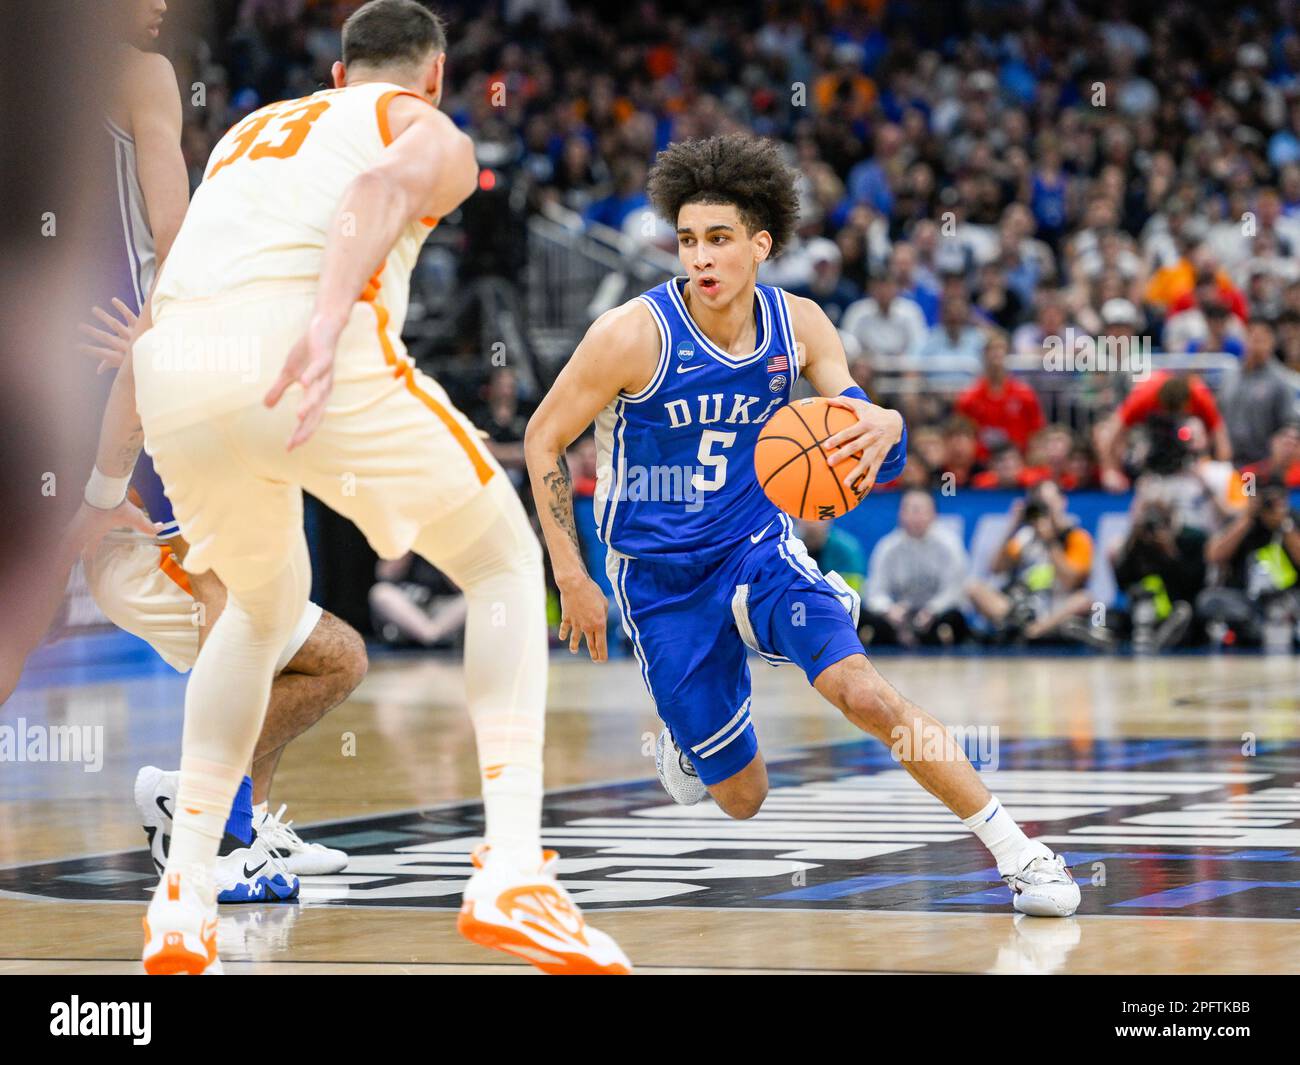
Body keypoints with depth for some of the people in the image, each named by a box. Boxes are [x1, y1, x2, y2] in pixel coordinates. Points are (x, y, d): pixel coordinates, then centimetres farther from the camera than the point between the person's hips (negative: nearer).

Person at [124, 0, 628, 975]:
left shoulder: (248, 133, 36)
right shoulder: (432, 134, 19)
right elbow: (380, 186, -7)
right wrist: (328, 319, -23)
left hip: (174, 377, 5)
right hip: (321, 364, -5)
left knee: (263, 609, 32)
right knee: (507, 566, 16)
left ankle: (184, 897, 22)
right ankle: (511, 872, 0)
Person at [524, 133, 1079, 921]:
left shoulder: (799, 325, -8)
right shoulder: (635, 335, -19)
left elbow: (862, 448, -5)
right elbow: (543, 442, -8)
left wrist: (885, 428, -31)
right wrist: (573, 579, -10)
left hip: (760, 546, 2)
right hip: (661, 579, -1)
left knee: (862, 689, -26)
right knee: (744, 799, 3)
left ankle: (1014, 849, -18)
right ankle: (686, 744, 41)